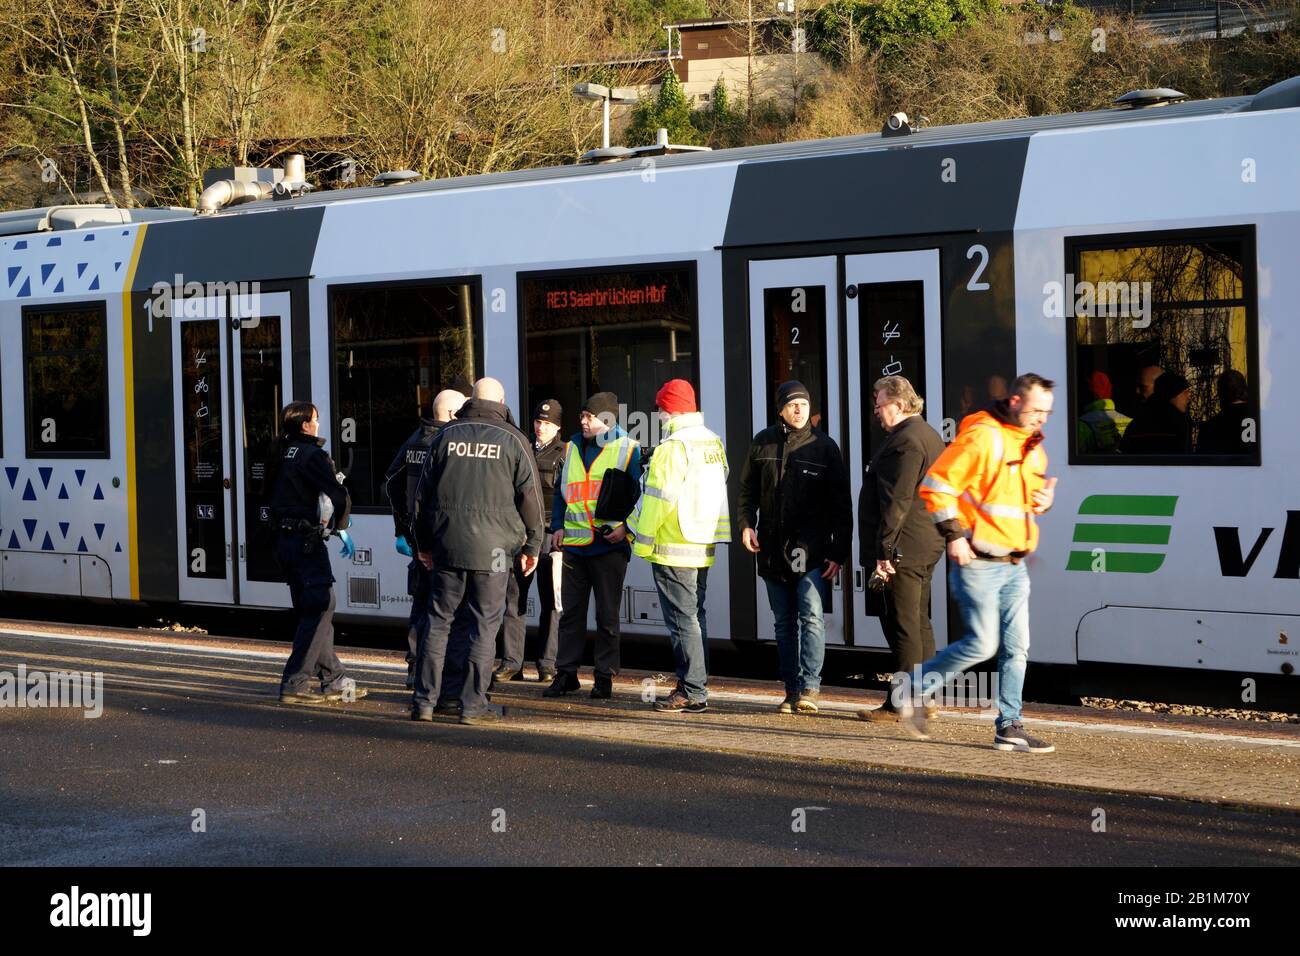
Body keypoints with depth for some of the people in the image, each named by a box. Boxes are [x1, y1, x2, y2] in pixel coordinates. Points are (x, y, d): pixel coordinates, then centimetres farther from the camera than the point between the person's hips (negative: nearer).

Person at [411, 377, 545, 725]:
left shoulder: (446, 435, 9)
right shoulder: (512, 440, 1)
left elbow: (423, 493, 11)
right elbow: (530, 497, -1)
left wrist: (424, 543, 20)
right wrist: (532, 545, 8)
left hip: (447, 544, 3)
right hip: (493, 547, -2)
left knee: (438, 621, 8)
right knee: (485, 625, 3)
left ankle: (424, 701, 7)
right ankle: (473, 705, 2)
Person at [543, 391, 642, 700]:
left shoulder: (628, 449, -2)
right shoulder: (573, 447, 12)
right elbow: (561, 490, 20)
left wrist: (625, 526, -13)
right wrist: (558, 526, 9)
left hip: (609, 545, -4)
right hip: (574, 543, 4)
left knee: (607, 614, 3)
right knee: (570, 612, 6)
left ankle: (605, 676, 10)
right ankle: (566, 673, 13)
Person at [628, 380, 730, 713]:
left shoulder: (673, 447, -17)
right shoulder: (714, 443, 11)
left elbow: (658, 499, -18)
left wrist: (643, 541, -9)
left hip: (674, 548, -9)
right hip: (703, 547, 9)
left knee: (683, 621, -5)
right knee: (695, 617, 15)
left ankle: (692, 693, -5)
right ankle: (696, 687, 20)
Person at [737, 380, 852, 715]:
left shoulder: (824, 447, 0)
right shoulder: (763, 443, 7)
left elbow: (841, 505, 0)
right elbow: (747, 488, 16)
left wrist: (839, 553, -5)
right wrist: (746, 522, -3)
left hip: (811, 549, -3)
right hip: (773, 549, 3)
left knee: (811, 616, -14)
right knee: (784, 623, 8)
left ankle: (809, 687, -15)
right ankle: (792, 690, 13)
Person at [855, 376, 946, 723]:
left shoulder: (905, 440, -16)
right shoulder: (930, 436, 18)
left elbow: (897, 501, -21)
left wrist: (884, 549, -21)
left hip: (903, 548, -11)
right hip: (926, 546, 11)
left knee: (903, 625, -7)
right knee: (919, 622, 14)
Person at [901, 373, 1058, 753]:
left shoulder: (1032, 447, 13)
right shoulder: (982, 437, -14)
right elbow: (936, 485, -15)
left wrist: (1042, 500, 4)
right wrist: (954, 534, -18)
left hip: (1014, 565, 8)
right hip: (978, 562, -8)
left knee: (1017, 647, 4)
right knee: (982, 644, -9)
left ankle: (1009, 728, 10)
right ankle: (913, 686, 9)